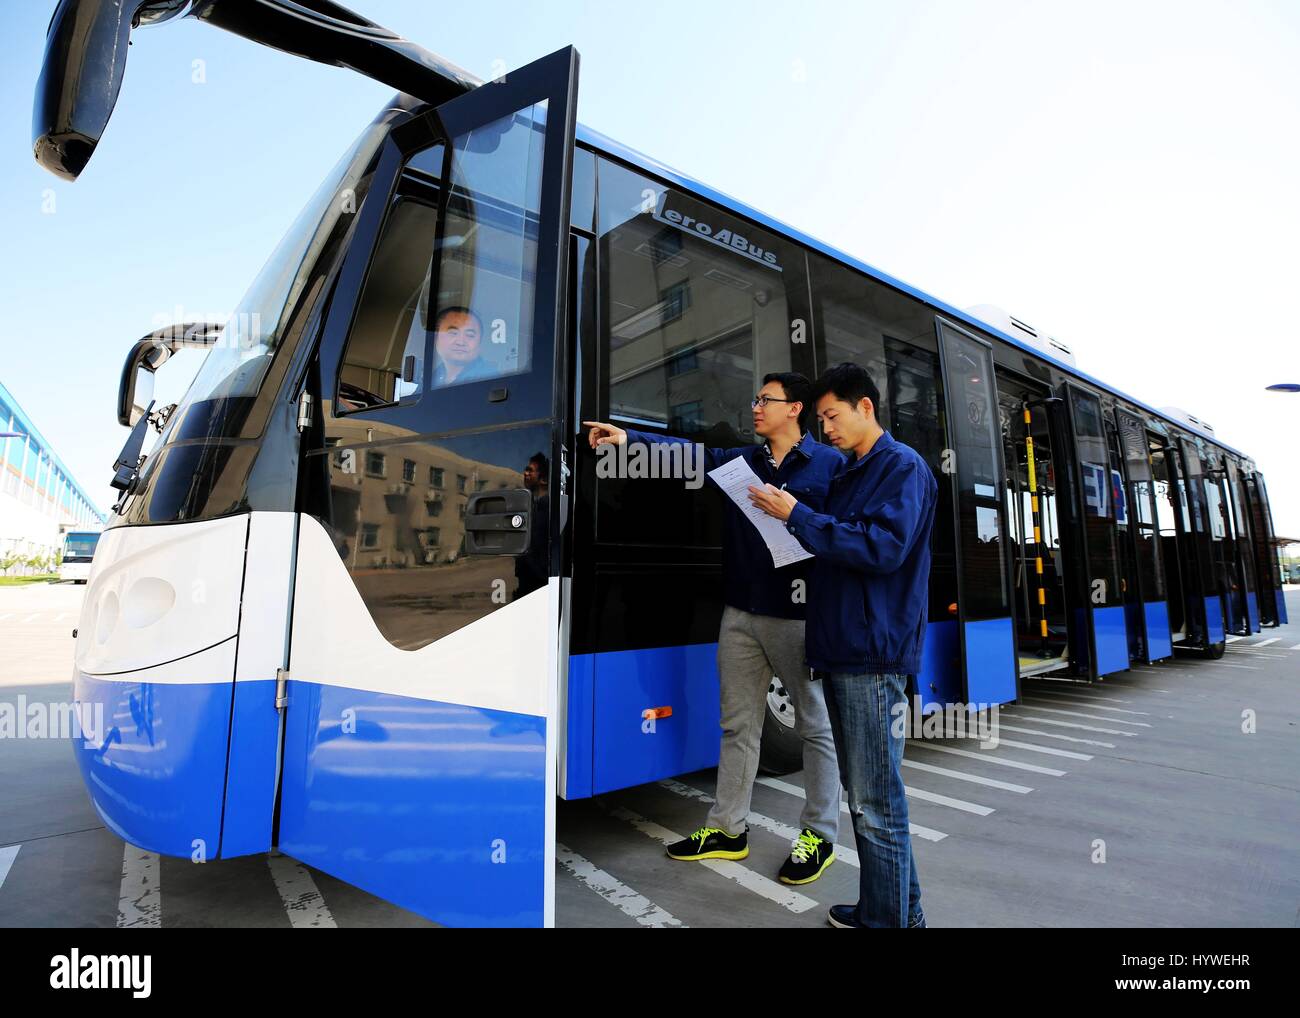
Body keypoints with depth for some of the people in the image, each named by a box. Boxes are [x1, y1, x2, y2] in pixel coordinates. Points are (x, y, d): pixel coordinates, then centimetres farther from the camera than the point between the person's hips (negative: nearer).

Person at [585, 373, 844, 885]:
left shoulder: (828, 463, -1)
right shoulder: (740, 460, 13)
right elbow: (691, 454, 4)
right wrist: (629, 438, -5)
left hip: (799, 615, -5)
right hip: (740, 613, 5)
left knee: (815, 725, 8)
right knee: (738, 725, 13)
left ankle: (819, 834, 25)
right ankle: (727, 829, 27)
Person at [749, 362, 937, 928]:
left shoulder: (903, 466, -6)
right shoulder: (847, 474, 20)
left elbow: (884, 546, -19)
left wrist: (797, 516, -16)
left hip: (873, 654, -9)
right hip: (839, 649, 9)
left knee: (876, 802, -2)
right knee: (861, 792, 16)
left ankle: (887, 919, 12)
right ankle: (899, 909, 31)